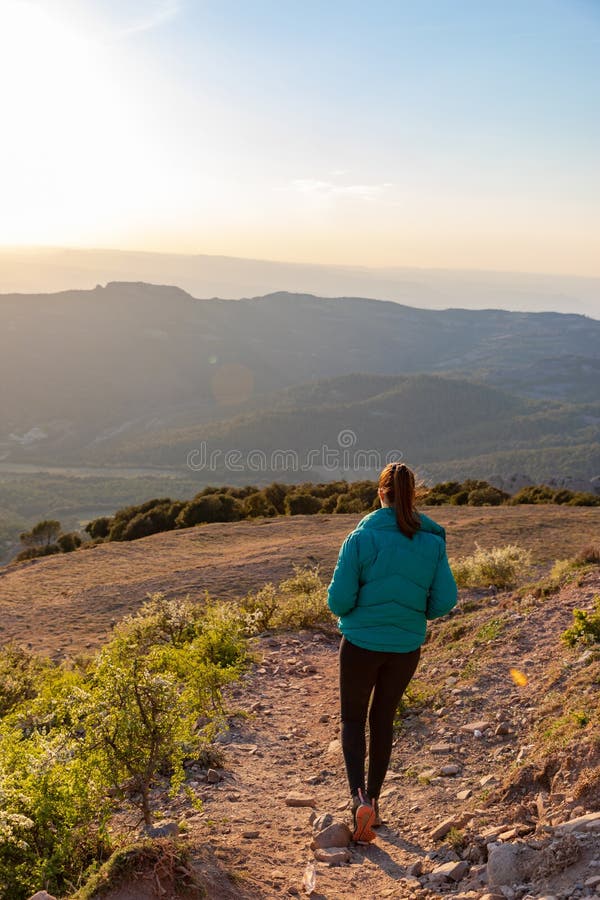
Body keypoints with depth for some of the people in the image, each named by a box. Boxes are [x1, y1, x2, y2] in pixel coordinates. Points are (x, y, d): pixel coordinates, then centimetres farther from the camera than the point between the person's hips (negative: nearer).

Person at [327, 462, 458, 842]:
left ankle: (359, 797, -2)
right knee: (383, 718, 21)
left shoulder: (362, 537, -16)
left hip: (361, 643, -3)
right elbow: (444, 600, -6)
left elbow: (338, 599, -15)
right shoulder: (433, 541, -8)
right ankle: (374, 798, 31)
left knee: (353, 718, 15)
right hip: (407, 645, 3)